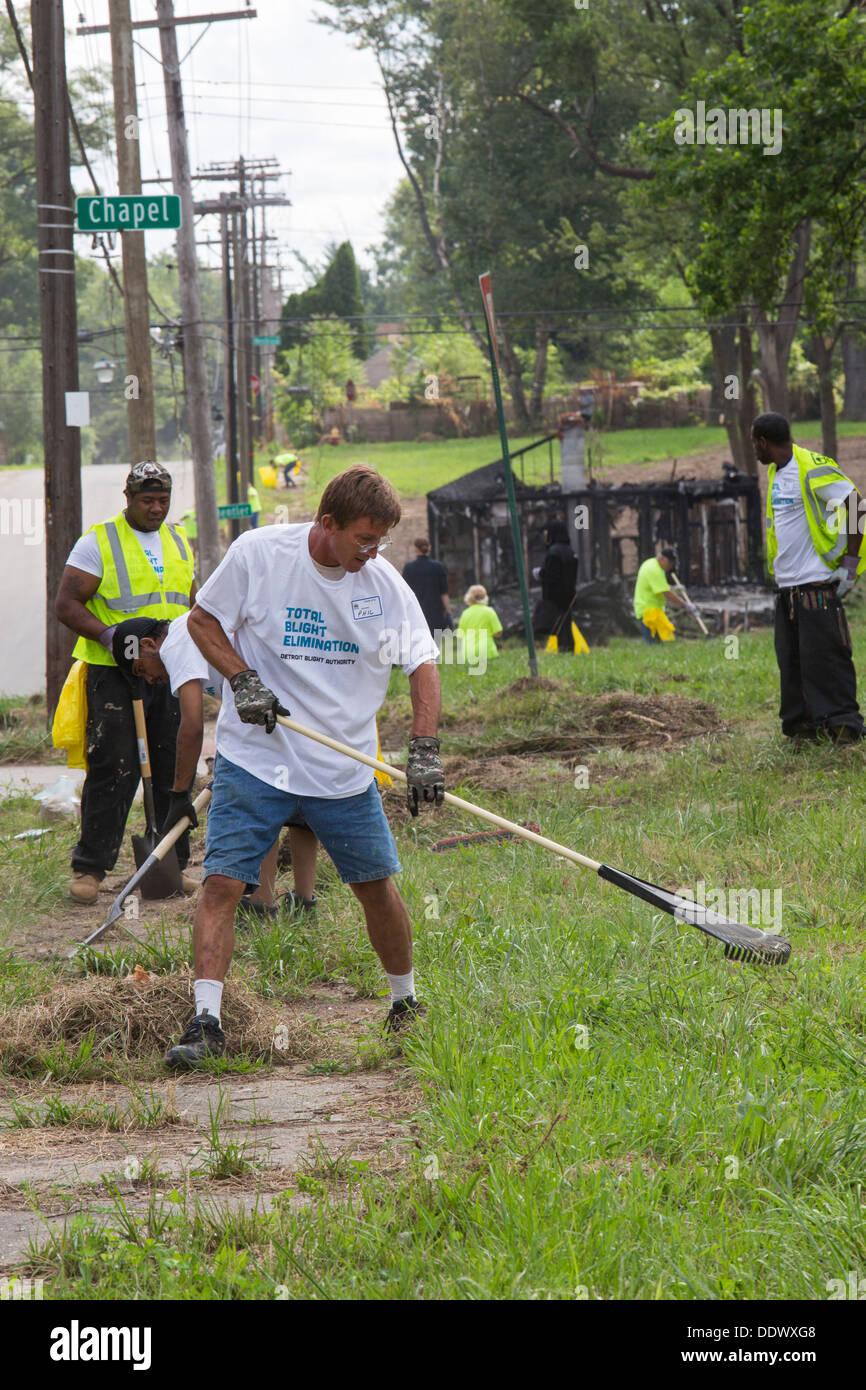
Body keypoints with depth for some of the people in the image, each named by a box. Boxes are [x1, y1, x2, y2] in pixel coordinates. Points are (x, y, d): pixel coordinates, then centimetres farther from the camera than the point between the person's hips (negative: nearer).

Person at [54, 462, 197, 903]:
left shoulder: (179, 540, 16)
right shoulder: (99, 541, -3)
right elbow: (67, 605, -7)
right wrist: (108, 634, -21)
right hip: (115, 675, -5)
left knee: (173, 771, 7)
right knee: (112, 771, -9)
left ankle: (172, 864, 16)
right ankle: (90, 867, -2)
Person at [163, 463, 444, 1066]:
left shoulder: (384, 582, -5)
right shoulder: (257, 553, -11)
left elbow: (423, 664, -3)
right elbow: (203, 619, 2)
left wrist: (425, 751, -15)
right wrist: (243, 679, -14)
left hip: (346, 767, 2)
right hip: (255, 758, -2)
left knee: (376, 884, 8)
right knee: (222, 881, -12)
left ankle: (407, 1004, 29)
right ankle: (207, 1022, -10)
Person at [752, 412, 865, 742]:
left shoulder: (811, 467, -12)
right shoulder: (776, 473, 16)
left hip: (817, 584, -9)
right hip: (786, 585, 9)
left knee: (825, 657, -9)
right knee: (791, 661, 6)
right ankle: (802, 726, 11)